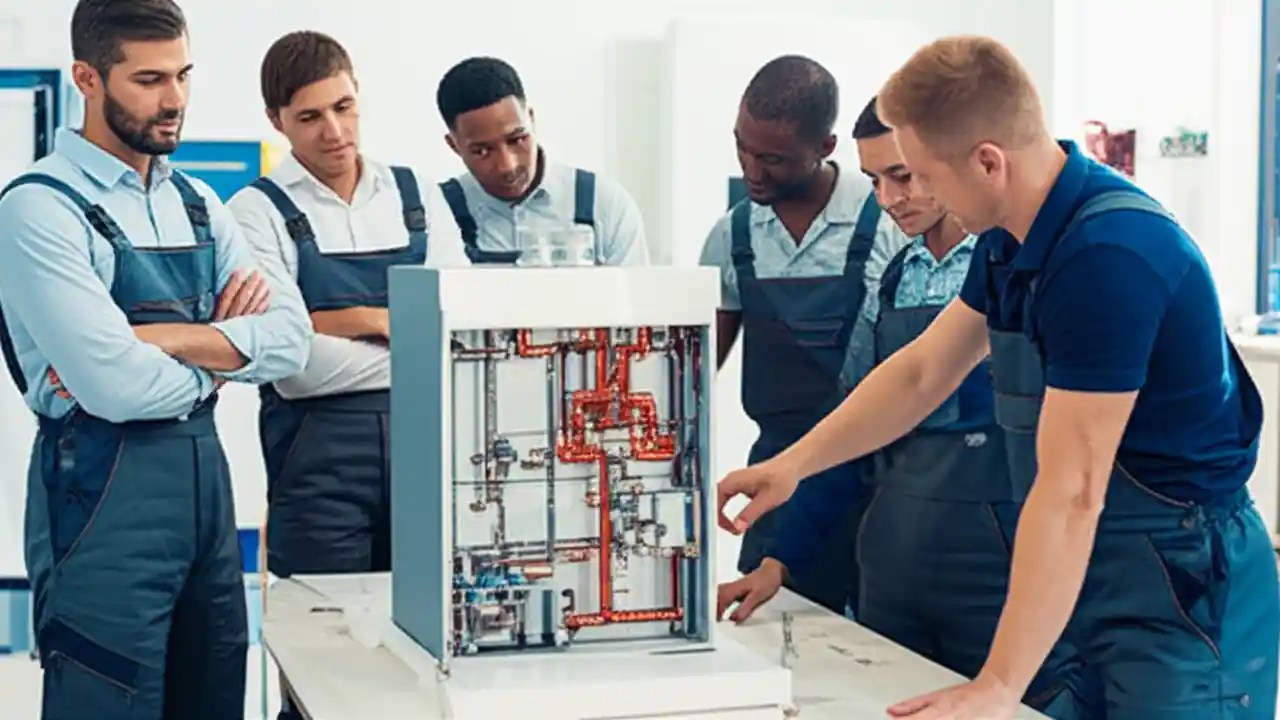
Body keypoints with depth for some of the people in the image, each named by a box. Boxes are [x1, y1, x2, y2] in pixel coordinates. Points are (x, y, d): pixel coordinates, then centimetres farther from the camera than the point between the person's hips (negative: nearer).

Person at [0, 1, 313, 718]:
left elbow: (290, 341, 0)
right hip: (103, 493, -7)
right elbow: (118, 386, -21)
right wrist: (223, 353, -3)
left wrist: (164, 337, -14)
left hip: (206, 475, 7)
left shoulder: (198, 204, 11)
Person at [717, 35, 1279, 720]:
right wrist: (791, 465, 12)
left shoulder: (1110, 254, -26)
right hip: (1101, 590, 8)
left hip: (1182, 598, -8)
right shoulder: (1013, 241, 3)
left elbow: (1070, 491, -27)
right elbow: (922, 371, 16)